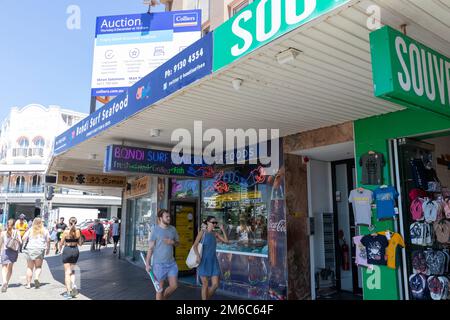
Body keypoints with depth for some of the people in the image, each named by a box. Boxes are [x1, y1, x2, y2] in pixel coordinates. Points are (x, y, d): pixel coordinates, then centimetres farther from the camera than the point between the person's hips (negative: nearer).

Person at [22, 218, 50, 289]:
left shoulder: (30, 230, 8)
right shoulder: (44, 230, 7)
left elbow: (24, 239, -1)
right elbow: (48, 240, 2)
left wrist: (25, 244, 17)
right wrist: (48, 249, 11)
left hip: (30, 249, 1)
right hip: (40, 250, -1)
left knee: (29, 267, 9)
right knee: (38, 267, 9)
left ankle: (28, 284, 8)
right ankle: (36, 278, -16)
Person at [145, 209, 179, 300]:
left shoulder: (173, 229, 5)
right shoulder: (156, 230, -8)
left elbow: (178, 243, 15)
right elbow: (150, 248, -7)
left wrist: (173, 242, -8)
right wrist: (147, 263, -8)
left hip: (171, 263, 5)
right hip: (159, 263, -5)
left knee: (174, 286, 7)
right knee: (160, 288, 5)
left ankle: (164, 298, 32)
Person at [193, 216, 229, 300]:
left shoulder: (215, 233, 9)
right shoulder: (202, 232, -5)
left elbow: (226, 241, 6)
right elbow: (195, 245, -10)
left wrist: (223, 230, -2)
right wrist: (198, 255, -25)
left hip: (213, 262, 4)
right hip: (204, 262, -4)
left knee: (215, 285, 0)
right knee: (205, 285, 1)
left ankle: (207, 298, 25)